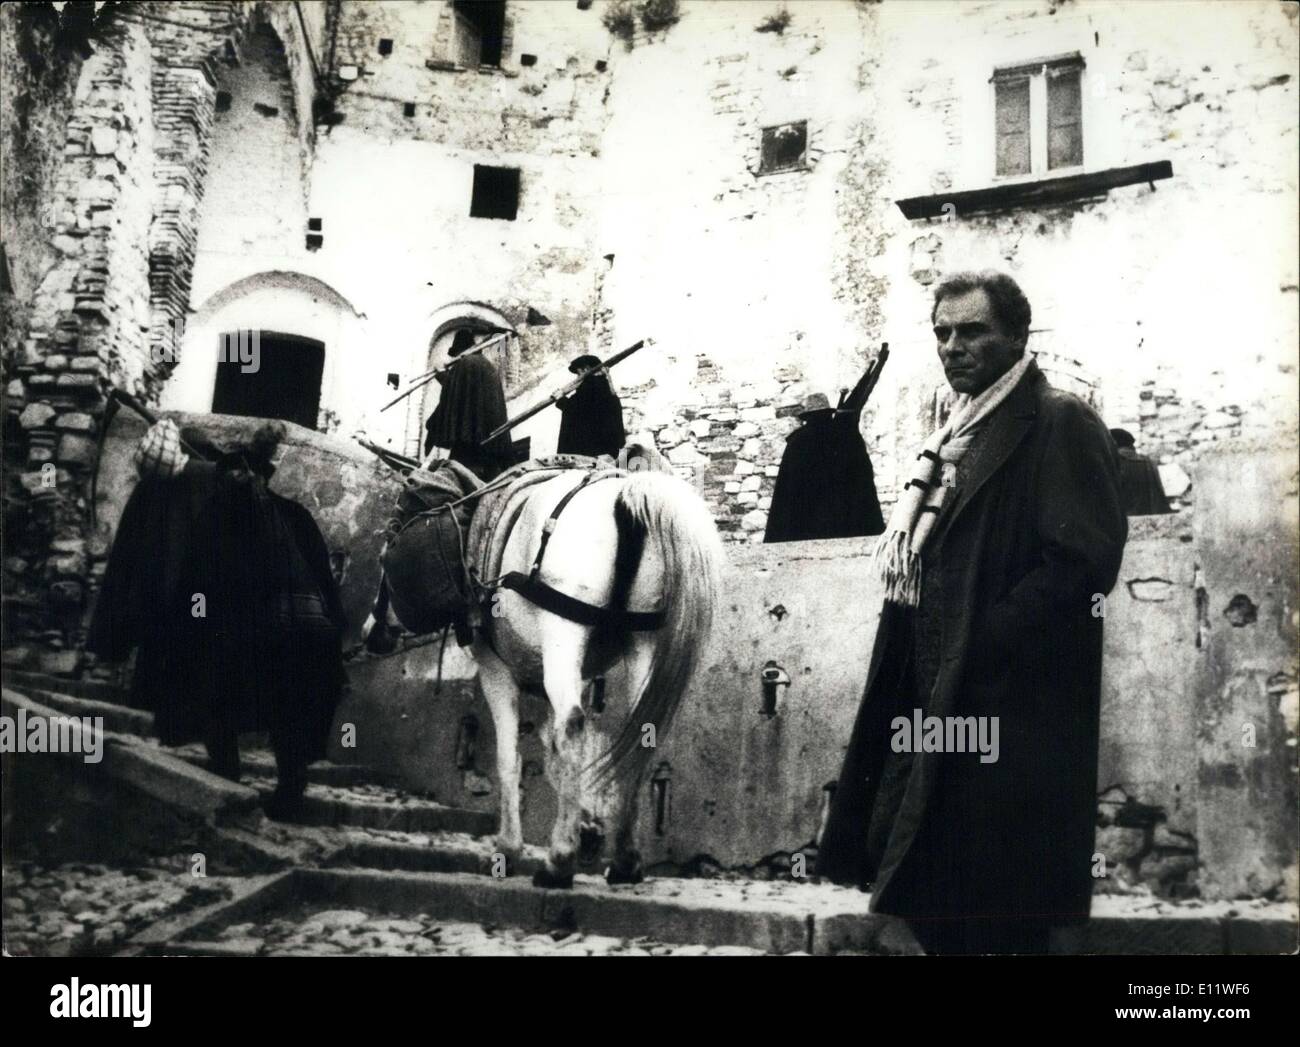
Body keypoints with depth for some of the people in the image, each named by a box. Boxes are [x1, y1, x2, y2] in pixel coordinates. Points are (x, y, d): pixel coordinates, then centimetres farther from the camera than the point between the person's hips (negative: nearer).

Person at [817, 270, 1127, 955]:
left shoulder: (1060, 424, -9)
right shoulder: (958, 434, 19)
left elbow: (1083, 557, -19)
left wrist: (983, 639, -18)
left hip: (1009, 709, -9)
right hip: (937, 702, 9)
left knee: (1001, 914, -3)